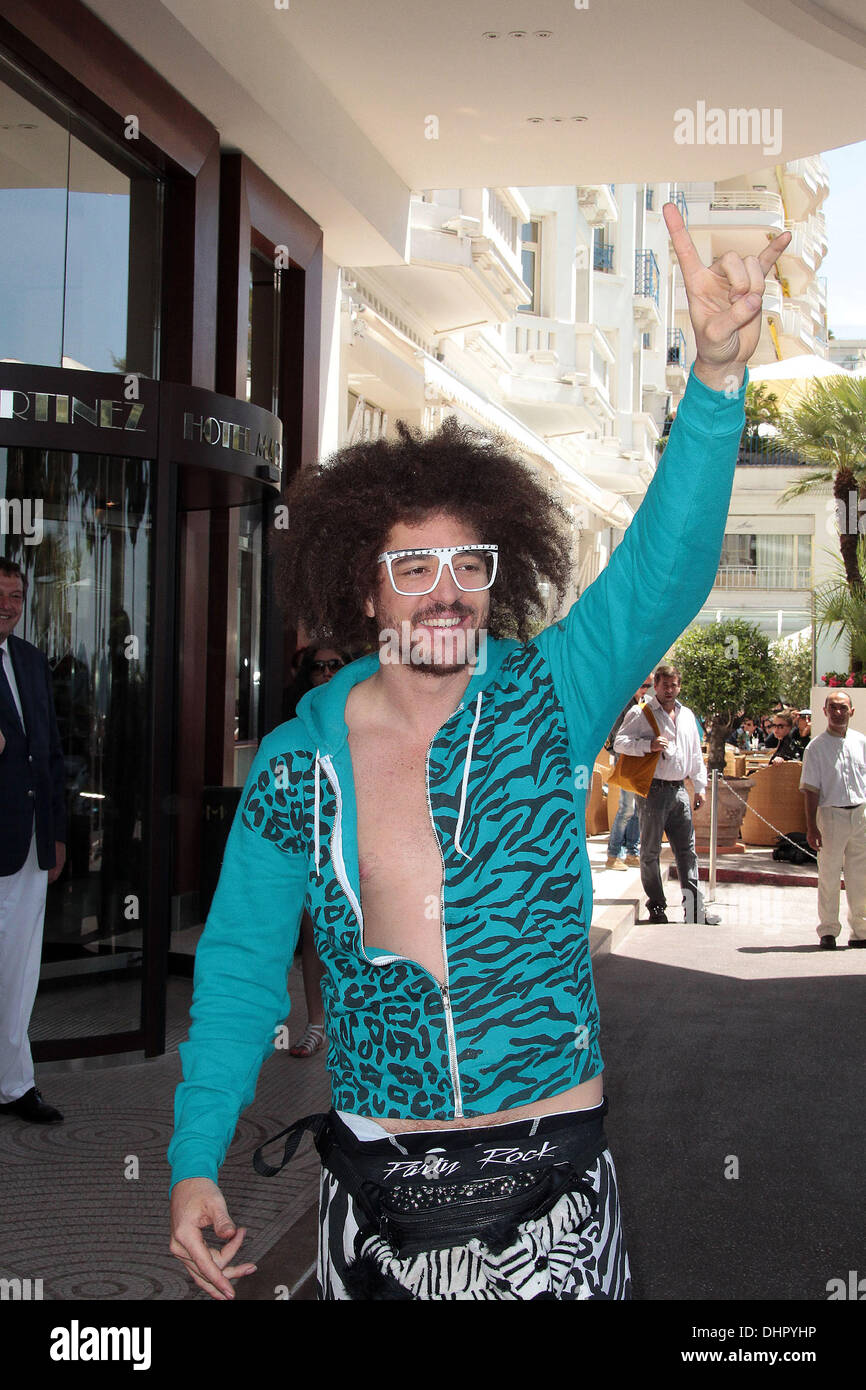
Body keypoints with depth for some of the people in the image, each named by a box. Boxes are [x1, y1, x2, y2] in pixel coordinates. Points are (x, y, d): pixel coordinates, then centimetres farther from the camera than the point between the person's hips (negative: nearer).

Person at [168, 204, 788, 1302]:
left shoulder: (548, 698, -4)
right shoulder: (298, 760, -2)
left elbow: (663, 572, -19)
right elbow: (241, 965, 3)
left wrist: (717, 376, -34)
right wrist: (194, 1161, -4)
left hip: (552, 1181, -1)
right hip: (375, 1191, 1)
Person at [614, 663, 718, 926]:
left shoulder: (687, 715, 17)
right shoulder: (641, 714, -2)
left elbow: (695, 754, 22)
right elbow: (620, 742, -9)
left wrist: (700, 787, 17)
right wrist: (648, 745, -22)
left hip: (679, 791, 5)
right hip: (654, 790, -5)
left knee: (687, 850, 4)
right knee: (651, 851, 1)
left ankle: (694, 908, 6)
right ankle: (656, 906, 10)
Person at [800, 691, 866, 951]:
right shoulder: (816, 747, -2)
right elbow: (810, 790, -4)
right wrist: (811, 827, -10)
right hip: (831, 814, -3)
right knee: (829, 876, 1)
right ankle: (828, 931, 10)